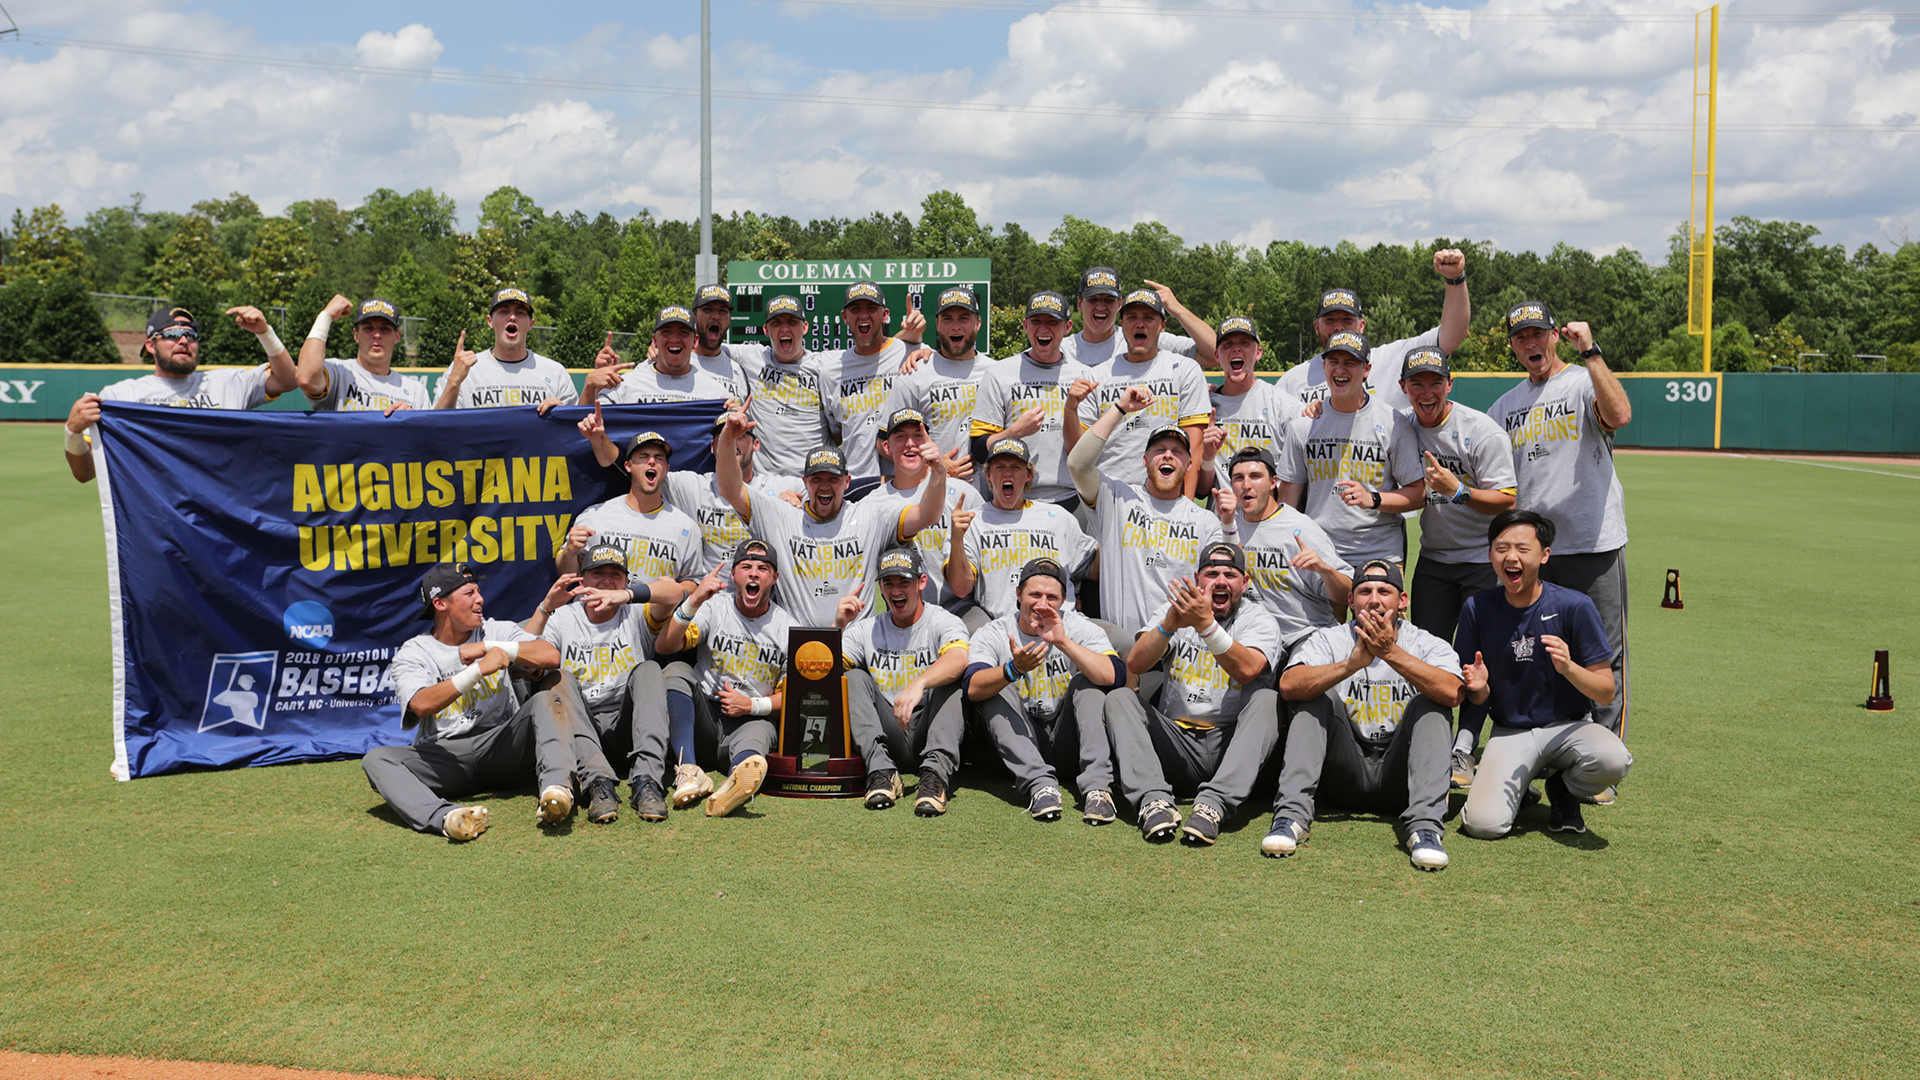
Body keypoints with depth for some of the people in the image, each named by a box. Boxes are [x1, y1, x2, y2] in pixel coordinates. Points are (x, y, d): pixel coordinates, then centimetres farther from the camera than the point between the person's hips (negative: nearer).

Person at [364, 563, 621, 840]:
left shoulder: (498, 632, 11)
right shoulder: (411, 653, 5)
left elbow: (551, 656, -8)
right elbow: (421, 705, -18)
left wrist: (486, 647, -11)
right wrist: (479, 670, -25)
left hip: (502, 748, 0)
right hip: (445, 754, 0)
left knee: (545, 701, -25)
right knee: (376, 759, -25)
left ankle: (558, 785, -52)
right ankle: (444, 817, -53)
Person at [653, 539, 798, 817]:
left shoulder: (787, 628, 6)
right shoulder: (713, 610, 5)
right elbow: (663, 647, -11)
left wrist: (752, 705, -10)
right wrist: (694, 601, -24)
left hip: (752, 720, -1)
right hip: (703, 719, 2)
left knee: (759, 732, -37)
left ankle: (739, 778, -74)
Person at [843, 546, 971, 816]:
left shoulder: (943, 623, 0)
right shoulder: (867, 630, 13)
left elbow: (959, 660, -25)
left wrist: (918, 683, -43)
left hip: (927, 732, -3)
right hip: (889, 740, 3)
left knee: (950, 679, -25)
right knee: (854, 678, -15)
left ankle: (936, 772, -45)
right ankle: (882, 770, -34)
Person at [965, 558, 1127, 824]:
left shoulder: (1080, 628, -4)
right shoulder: (991, 635, -3)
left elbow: (1115, 677, -23)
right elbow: (973, 689, -23)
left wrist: (1063, 642, -32)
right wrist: (1014, 670, -41)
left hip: (1067, 741, 0)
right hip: (1018, 743, 0)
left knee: (1087, 682, -20)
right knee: (997, 692, -21)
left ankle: (1097, 786, -34)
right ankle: (1040, 784, -37)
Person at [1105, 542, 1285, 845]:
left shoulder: (1261, 620, 2)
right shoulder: (1176, 610, 10)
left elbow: (1247, 670, -21)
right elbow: (1135, 664, -7)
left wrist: (1206, 623, -32)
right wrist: (1169, 624, -24)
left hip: (1230, 748, -2)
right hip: (1175, 745, 2)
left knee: (1268, 699, -27)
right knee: (1119, 698, -16)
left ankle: (1213, 803, -42)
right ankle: (1154, 798, -36)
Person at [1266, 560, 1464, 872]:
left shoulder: (1428, 645, 2)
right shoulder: (1329, 640, 3)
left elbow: (1453, 693, -22)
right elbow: (1288, 686, -18)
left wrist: (1392, 653, -30)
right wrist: (1351, 664, -32)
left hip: (1398, 776, 0)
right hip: (1343, 775, 1)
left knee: (1429, 704, -20)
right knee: (1318, 697, -17)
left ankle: (1425, 825, -34)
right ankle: (1291, 814, -29)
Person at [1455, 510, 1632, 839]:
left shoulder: (1575, 606, -10)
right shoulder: (1477, 609, -3)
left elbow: (1607, 693, -10)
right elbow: (1479, 698, 4)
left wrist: (1568, 668, -29)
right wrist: (1478, 688, -20)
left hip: (1570, 726, -1)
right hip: (1510, 733, 1)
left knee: (1613, 761, -36)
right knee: (1483, 824, -24)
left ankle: (1564, 789, 1)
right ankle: (1519, 788, 13)